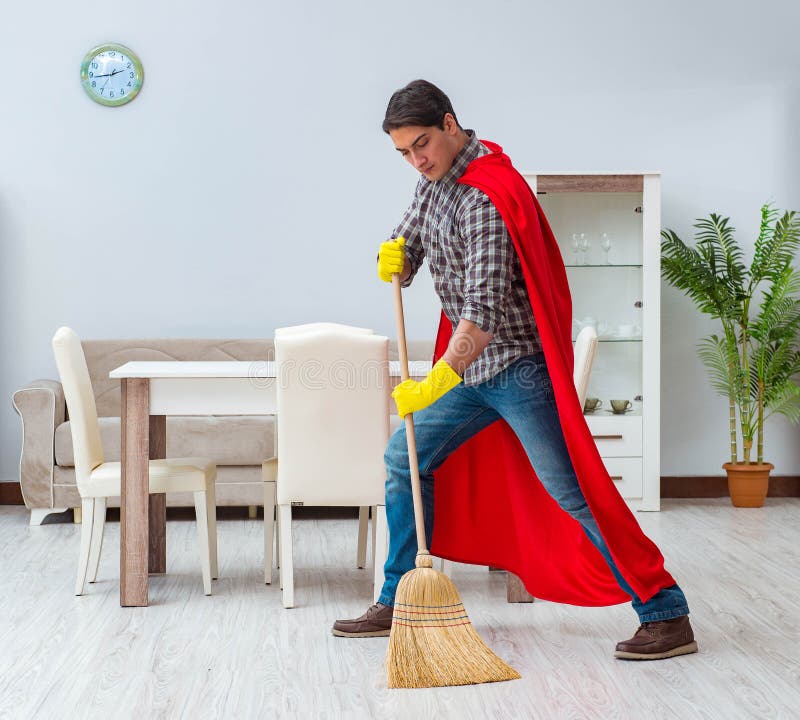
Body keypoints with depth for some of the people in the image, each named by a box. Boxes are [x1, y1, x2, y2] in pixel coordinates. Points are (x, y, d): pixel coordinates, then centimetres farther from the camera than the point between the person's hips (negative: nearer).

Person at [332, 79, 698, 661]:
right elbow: (408, 253, 15)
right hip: (471, 368, 9)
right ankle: (397, 605, 20)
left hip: (518, 368, -9)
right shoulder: (435, 179, 9)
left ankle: (667, 616, -6)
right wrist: (396, 257, -9)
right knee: (404, 458, 10)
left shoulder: (486, 198, -22)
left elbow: (486, 307, -29)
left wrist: (437, 381, -33)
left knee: (570, 491, -11)